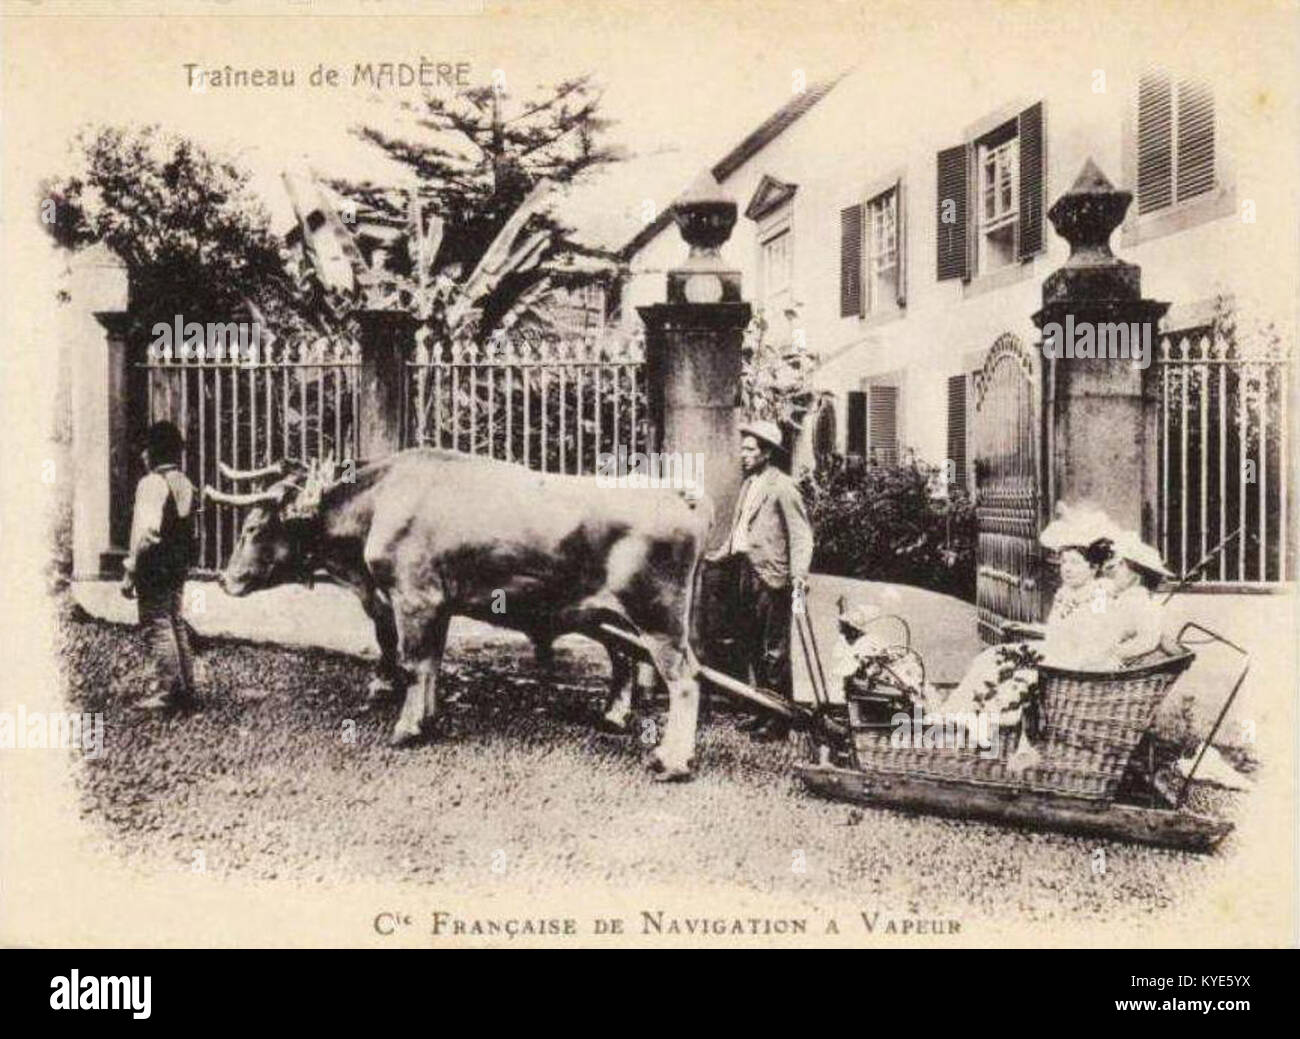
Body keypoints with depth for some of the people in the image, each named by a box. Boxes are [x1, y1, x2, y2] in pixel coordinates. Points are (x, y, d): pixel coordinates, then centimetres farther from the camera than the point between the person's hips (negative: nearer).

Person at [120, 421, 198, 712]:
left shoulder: (151, 483, -15)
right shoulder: (185, 483, 11)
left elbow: (145, 532, -20)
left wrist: (130, 572, -16)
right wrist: (183, 562, 17)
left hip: (155, 565, -9)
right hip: (180, 565, 9)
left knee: (157, 625, -3)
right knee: (175, 622, 16)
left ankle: (166, 690, -1)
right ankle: (185, 688, 20)